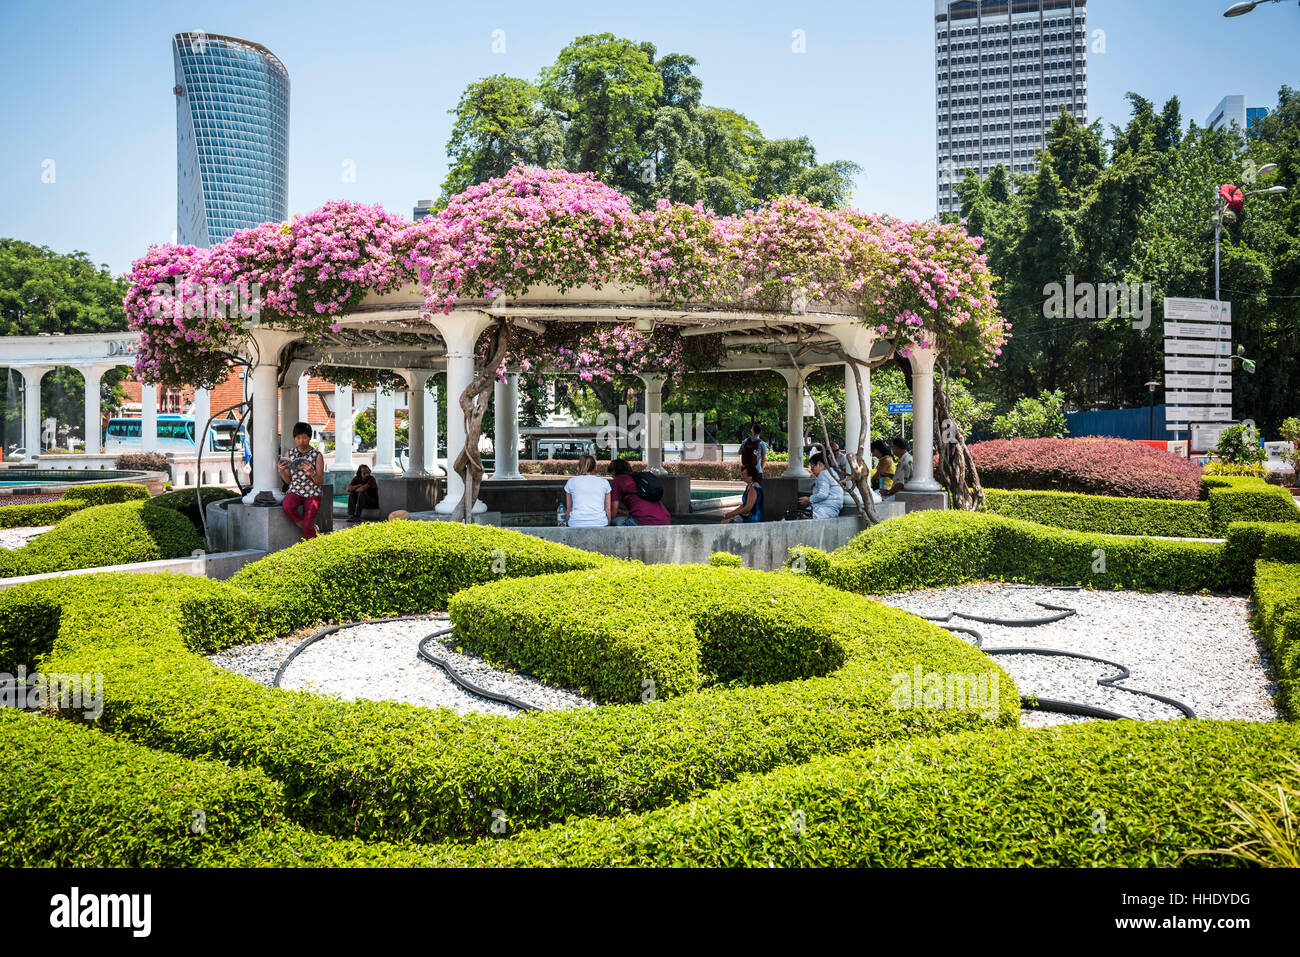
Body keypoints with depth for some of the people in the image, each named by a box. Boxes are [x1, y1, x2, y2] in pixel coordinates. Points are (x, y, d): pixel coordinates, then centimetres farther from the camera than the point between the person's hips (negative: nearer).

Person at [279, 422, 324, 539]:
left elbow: (320, 482, -2)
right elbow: (288, 480, 10)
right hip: (294, 491, 2)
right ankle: (313, 529, -13)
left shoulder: (317, 456, -1)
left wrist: (311, 472, -21)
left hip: (312, 494, -2)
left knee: (307, 526, -20)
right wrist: (281, 471, -11)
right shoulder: (289, 454, 7)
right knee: (287, 506, -33)